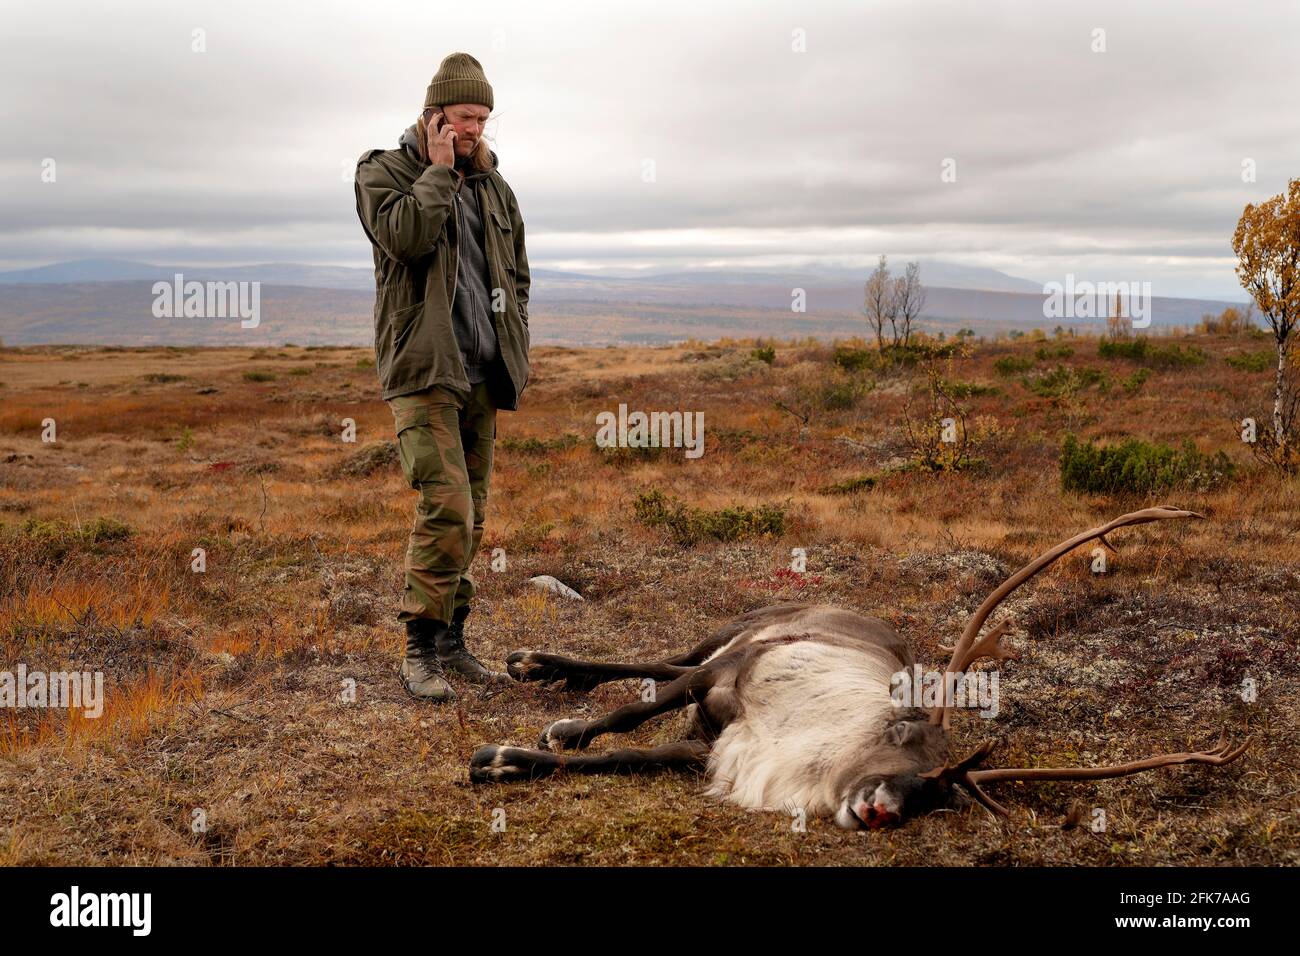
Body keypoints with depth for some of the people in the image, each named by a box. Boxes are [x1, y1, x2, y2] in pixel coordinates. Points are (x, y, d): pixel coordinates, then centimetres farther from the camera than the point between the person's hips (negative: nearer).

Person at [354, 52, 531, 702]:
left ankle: (452, 643, 18)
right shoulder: (385, 171, 0)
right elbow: (404, 237, -21)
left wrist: (512, 357, 12)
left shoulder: (493, 186, 16)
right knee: (447, 508, -17)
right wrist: (439, 170, -12)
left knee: (471, 515, 8)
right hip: (423, 370, -6)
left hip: (481, 374, 6)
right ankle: (420, 652, -7)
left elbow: (517, 275, 22)